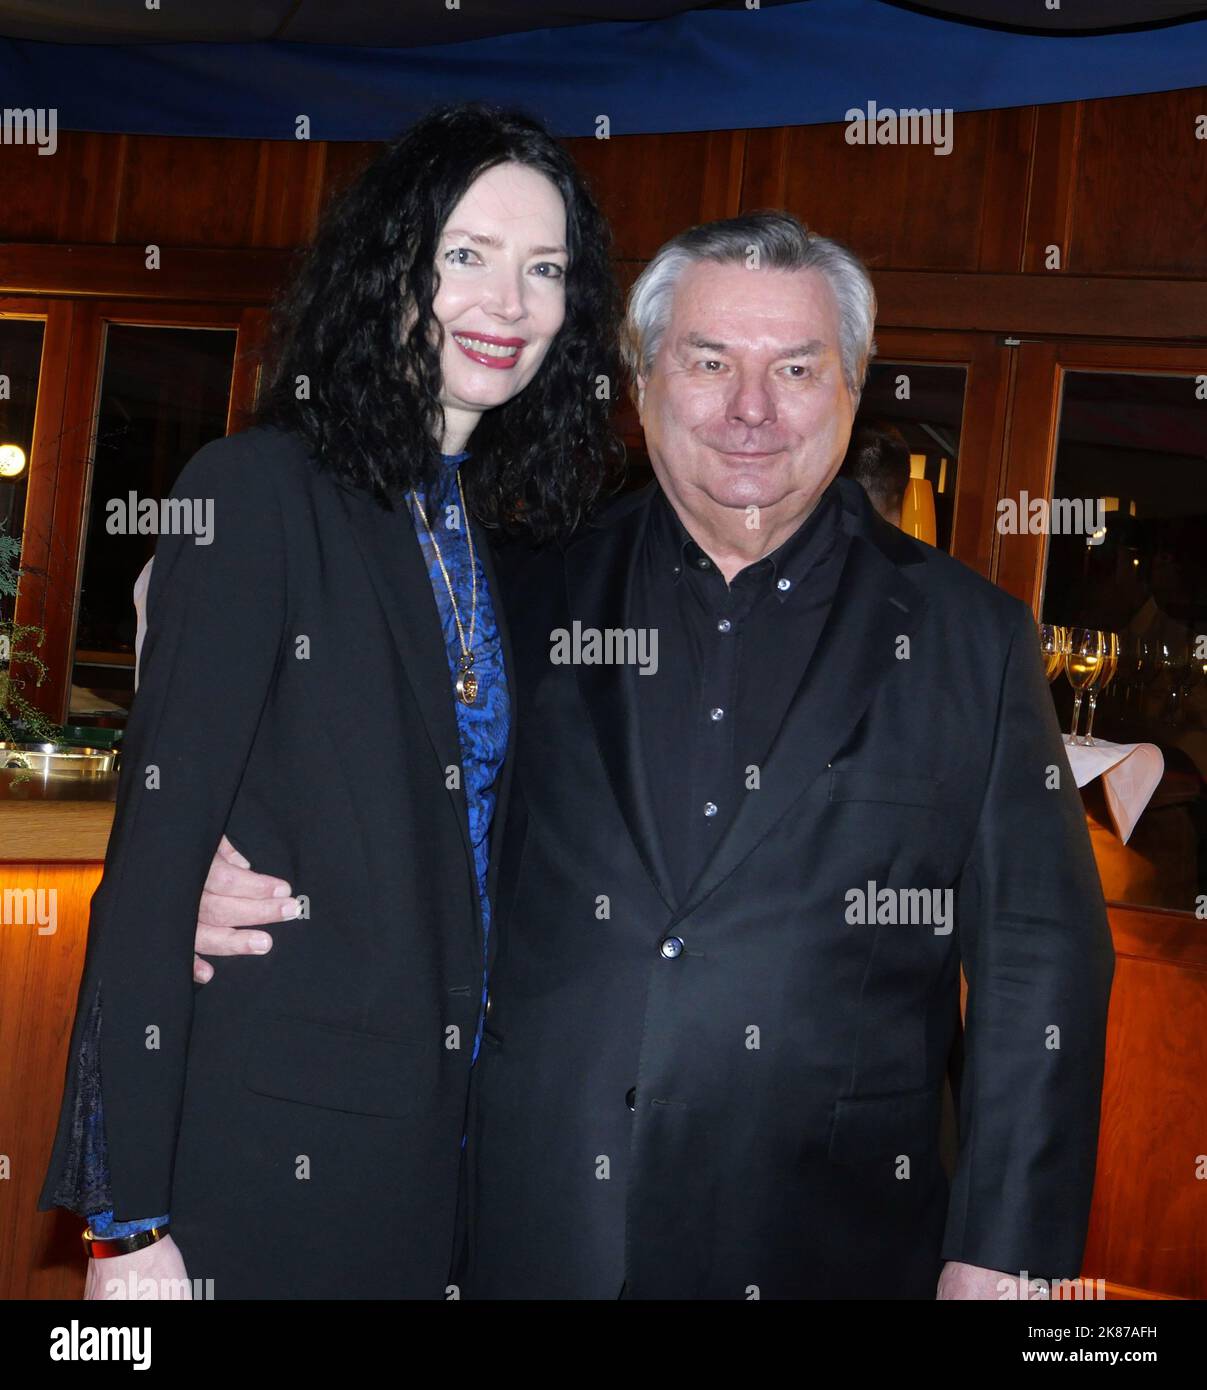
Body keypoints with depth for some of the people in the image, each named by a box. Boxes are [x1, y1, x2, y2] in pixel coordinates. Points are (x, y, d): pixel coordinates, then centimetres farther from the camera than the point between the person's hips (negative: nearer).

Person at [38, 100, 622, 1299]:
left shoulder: (503, 529, 9)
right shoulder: (259, 492, -11)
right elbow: (157, 842, -14)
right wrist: (129, 1219, -16)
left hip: (440, 1143, 6)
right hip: (264, 1145, -6)